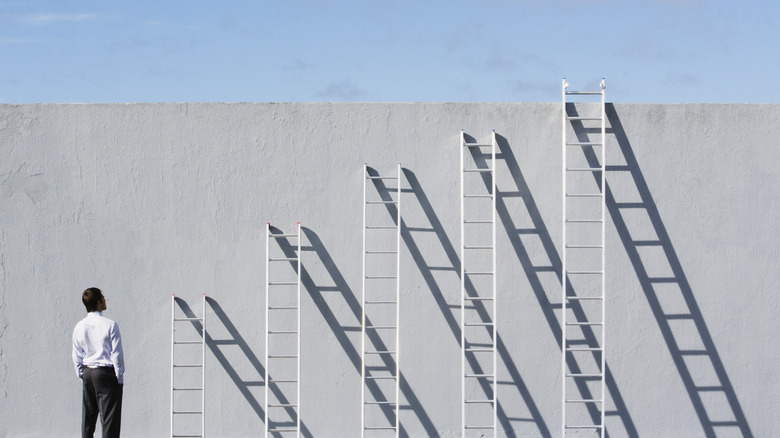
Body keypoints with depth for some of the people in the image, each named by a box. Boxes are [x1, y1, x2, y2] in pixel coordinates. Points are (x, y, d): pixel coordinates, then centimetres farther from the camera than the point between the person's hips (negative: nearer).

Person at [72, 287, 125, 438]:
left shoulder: (79, 327, 3)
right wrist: (119, 377, -2)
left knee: (88, 417, 12)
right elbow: (117, 354, -10)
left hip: (87, 373, 5)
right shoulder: (110, 325, -13)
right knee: (110, 417, -3)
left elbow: (77, 356, 8)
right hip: (106, 373, -5)